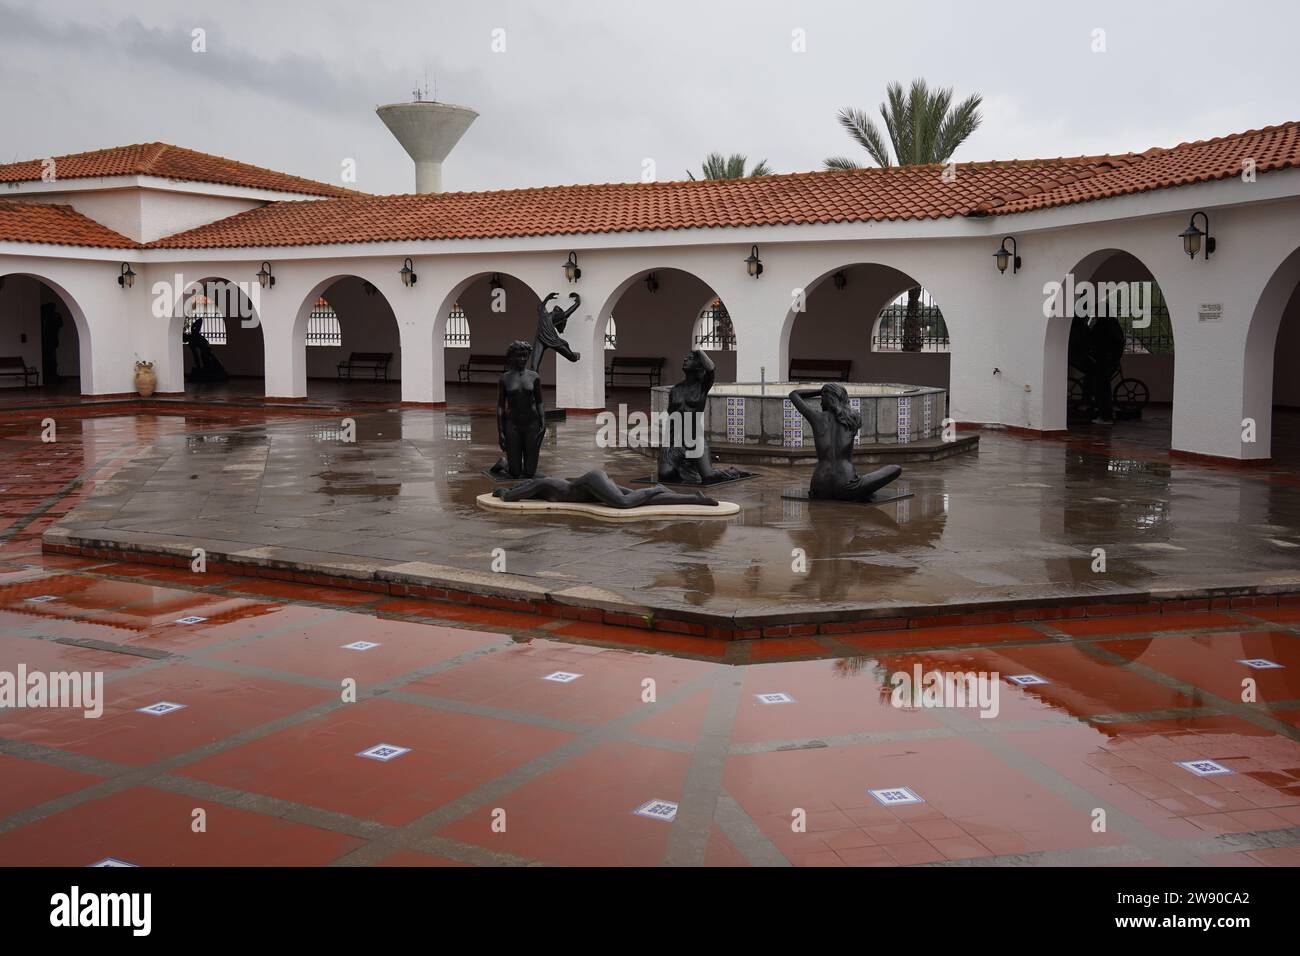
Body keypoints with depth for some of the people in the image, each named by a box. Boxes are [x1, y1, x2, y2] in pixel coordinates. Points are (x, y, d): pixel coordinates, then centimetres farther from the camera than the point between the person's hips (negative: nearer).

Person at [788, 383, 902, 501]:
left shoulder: (817, 417, 2)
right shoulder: (855, 419, 3)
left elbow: (793, 394, 18)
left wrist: (821, 391, 19)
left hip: (820, 490, 4)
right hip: (845, 490, -3)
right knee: (896, 469, 12)